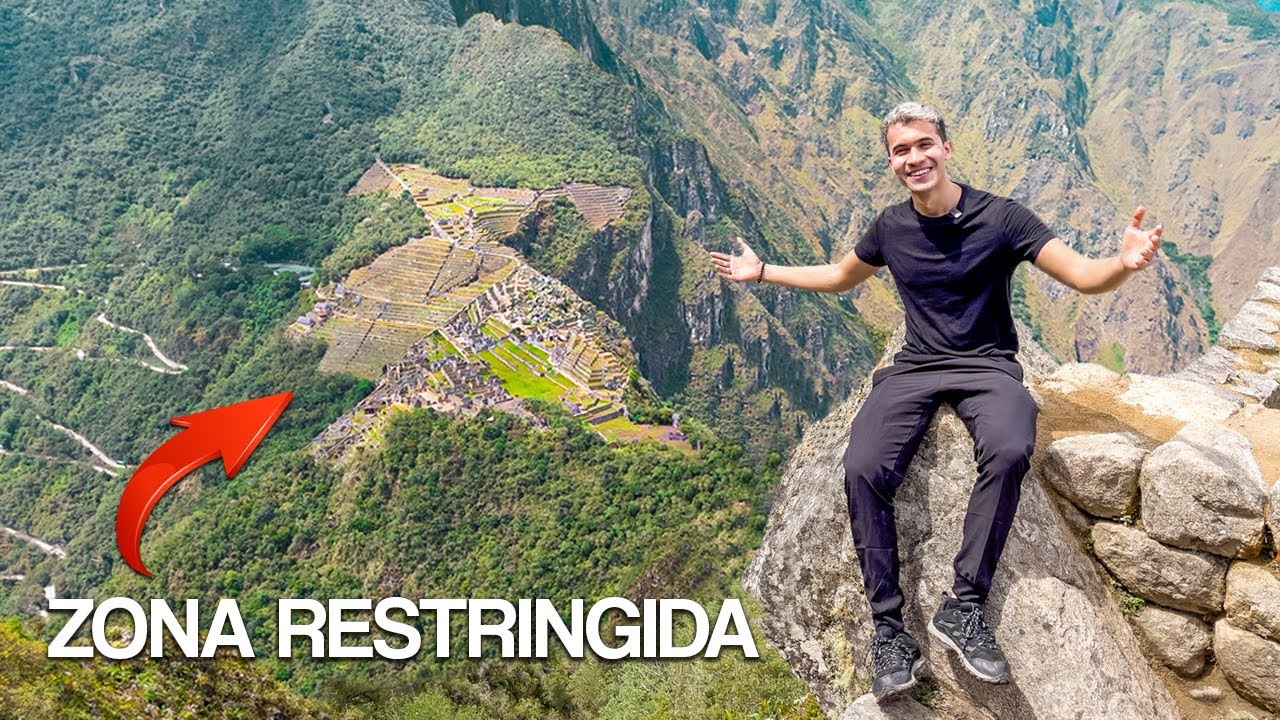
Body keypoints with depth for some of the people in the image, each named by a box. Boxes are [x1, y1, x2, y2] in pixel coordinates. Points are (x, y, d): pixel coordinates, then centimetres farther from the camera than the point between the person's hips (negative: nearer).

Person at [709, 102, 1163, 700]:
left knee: (1009, 452, -37)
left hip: (987, 366, -2)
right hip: (915, 368, 3)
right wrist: (762, 272, 23)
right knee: (863, 470, -26)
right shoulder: (890, 227, 6)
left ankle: (962, 607, -25)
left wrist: (1124, 263, -35)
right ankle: (888, 629, -17)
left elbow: (1083, 276, -12)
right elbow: (840, 277, 25)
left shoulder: (998, 217, -6)